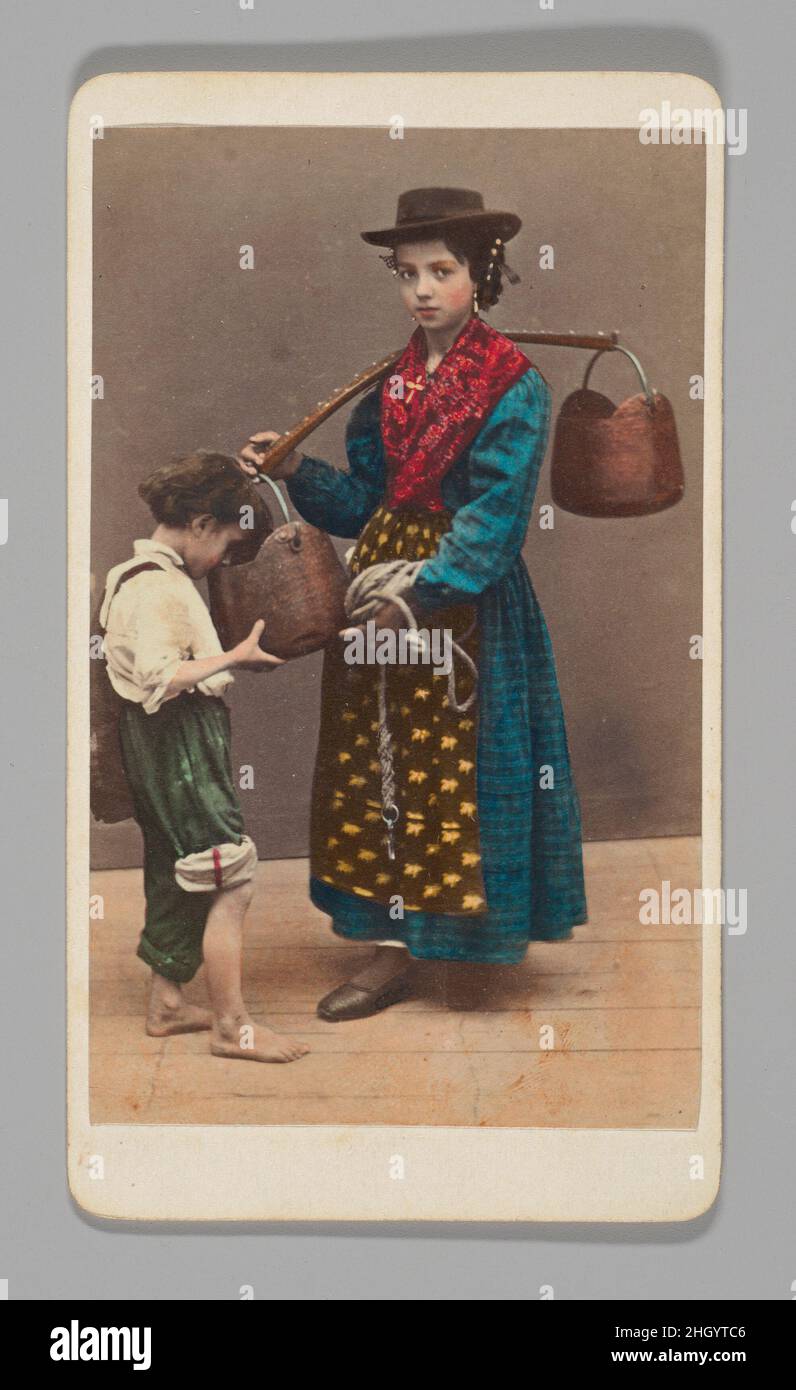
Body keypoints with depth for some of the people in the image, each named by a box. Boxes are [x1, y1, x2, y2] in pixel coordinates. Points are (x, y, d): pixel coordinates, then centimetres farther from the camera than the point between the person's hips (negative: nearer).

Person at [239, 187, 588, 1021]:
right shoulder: (390, 385, 10)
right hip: (378, 593, 7)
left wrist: (422, 591, -25)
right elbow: (362, 501, 11)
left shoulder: (514, 387, -9)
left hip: (466, 604, -6)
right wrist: (294, 471, -4)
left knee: (453, 770, 1)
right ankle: (393, 946, 16)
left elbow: (495, 512, -18)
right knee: (375, 768, 7)